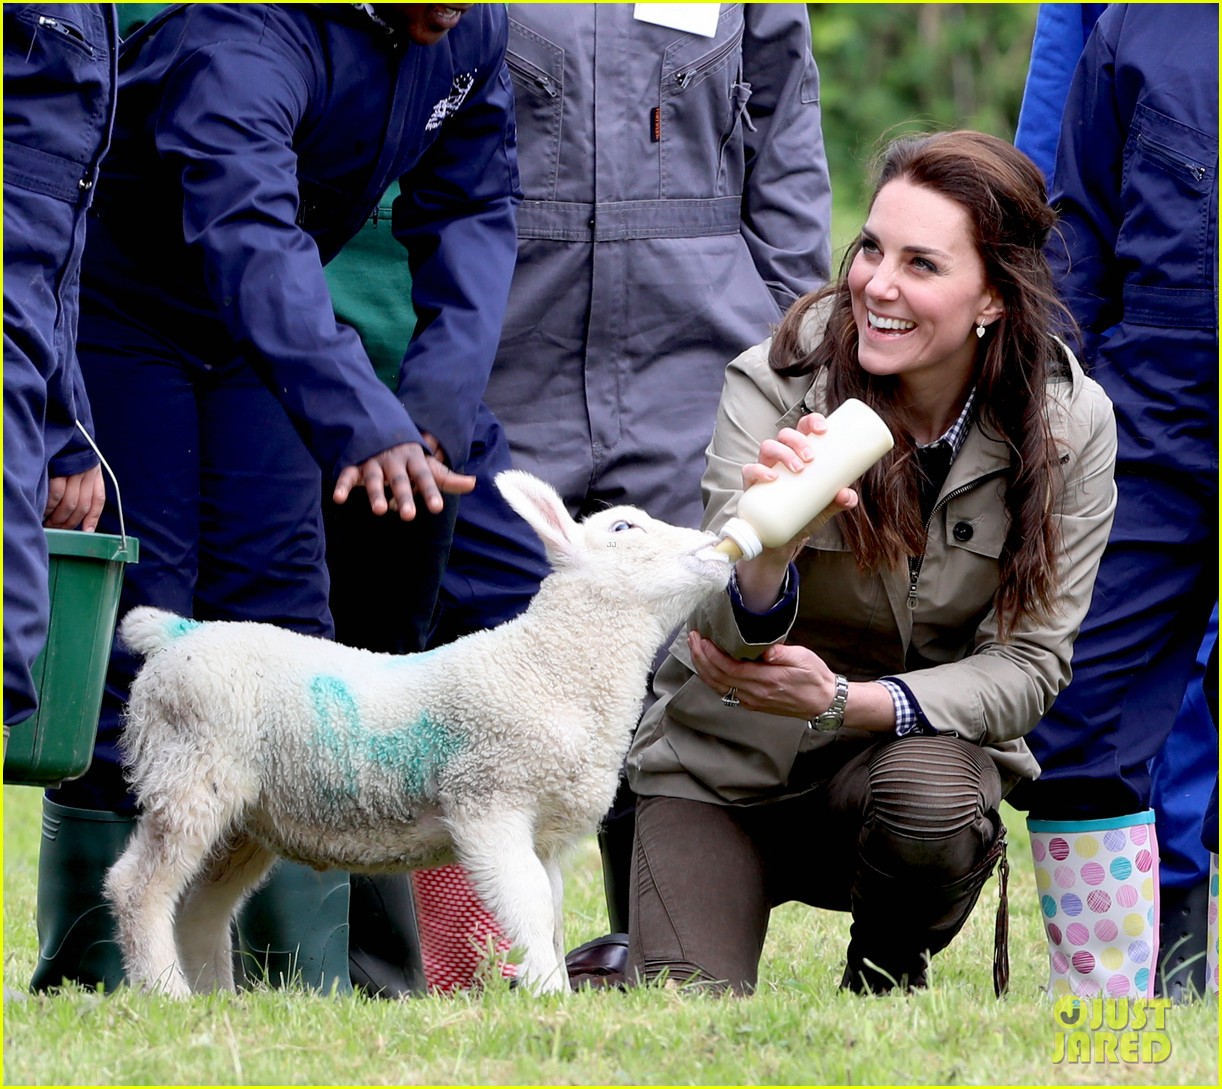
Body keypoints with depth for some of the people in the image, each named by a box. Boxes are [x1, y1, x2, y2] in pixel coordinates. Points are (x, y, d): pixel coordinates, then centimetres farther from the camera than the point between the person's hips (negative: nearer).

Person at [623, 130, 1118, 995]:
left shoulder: (1070, 426, -13)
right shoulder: (773, 387, -17)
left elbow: (1030, 665, -11)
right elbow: (733, 640, -24)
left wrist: (842, 701, -26)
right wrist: (770, 544, -48)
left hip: (922, 743, 1)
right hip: (723, 769, -1)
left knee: (930, 792, -34)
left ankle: (886, 982, -2)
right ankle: (650, 954, 19)